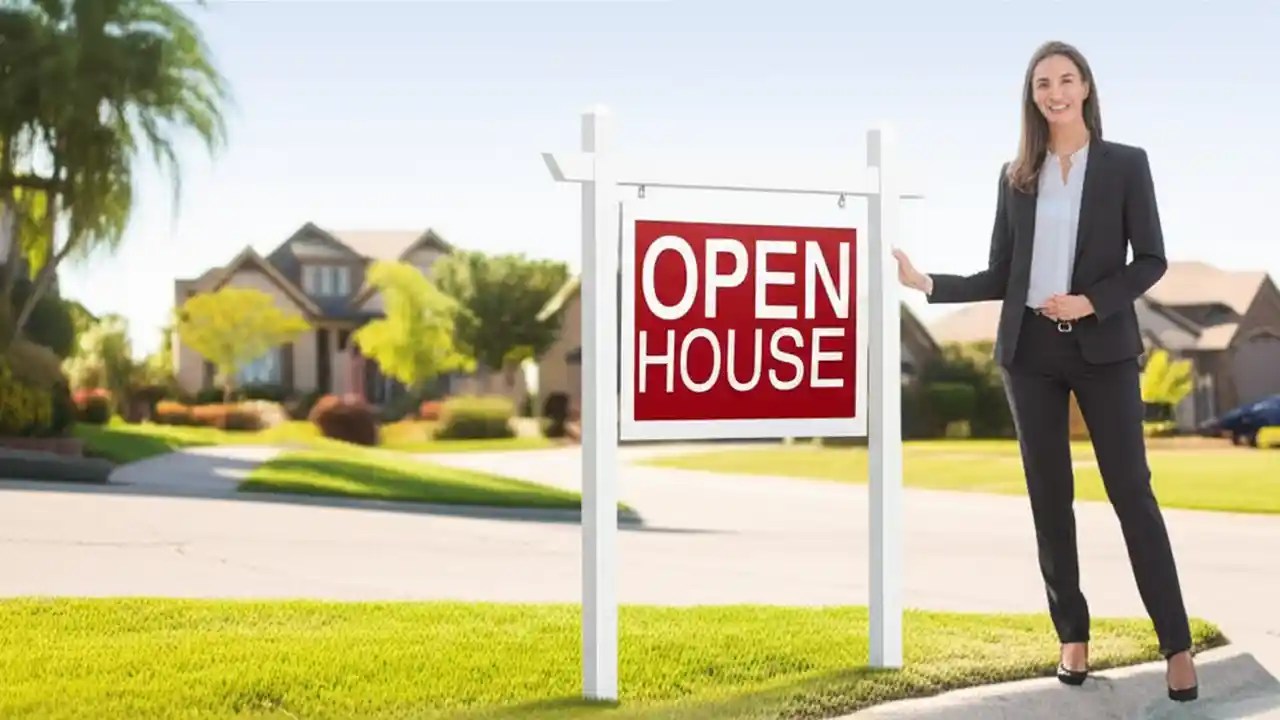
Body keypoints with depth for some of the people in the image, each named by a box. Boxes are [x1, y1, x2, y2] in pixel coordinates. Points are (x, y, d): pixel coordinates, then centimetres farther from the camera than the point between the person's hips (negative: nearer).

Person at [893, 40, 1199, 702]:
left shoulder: (1125, 164, 1)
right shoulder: (1016, 175, 8)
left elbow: (1151, 259, -1)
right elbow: (999, 278, 8)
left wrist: (1091, 303, -15)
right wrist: (927, 283, -3)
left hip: (1102, 348, -3)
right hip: (1031, 350, 3)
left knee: (1131, 489, -5)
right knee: (1049, 495, 6)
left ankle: (1176, 644, -2)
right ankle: (1072, 635, 15)